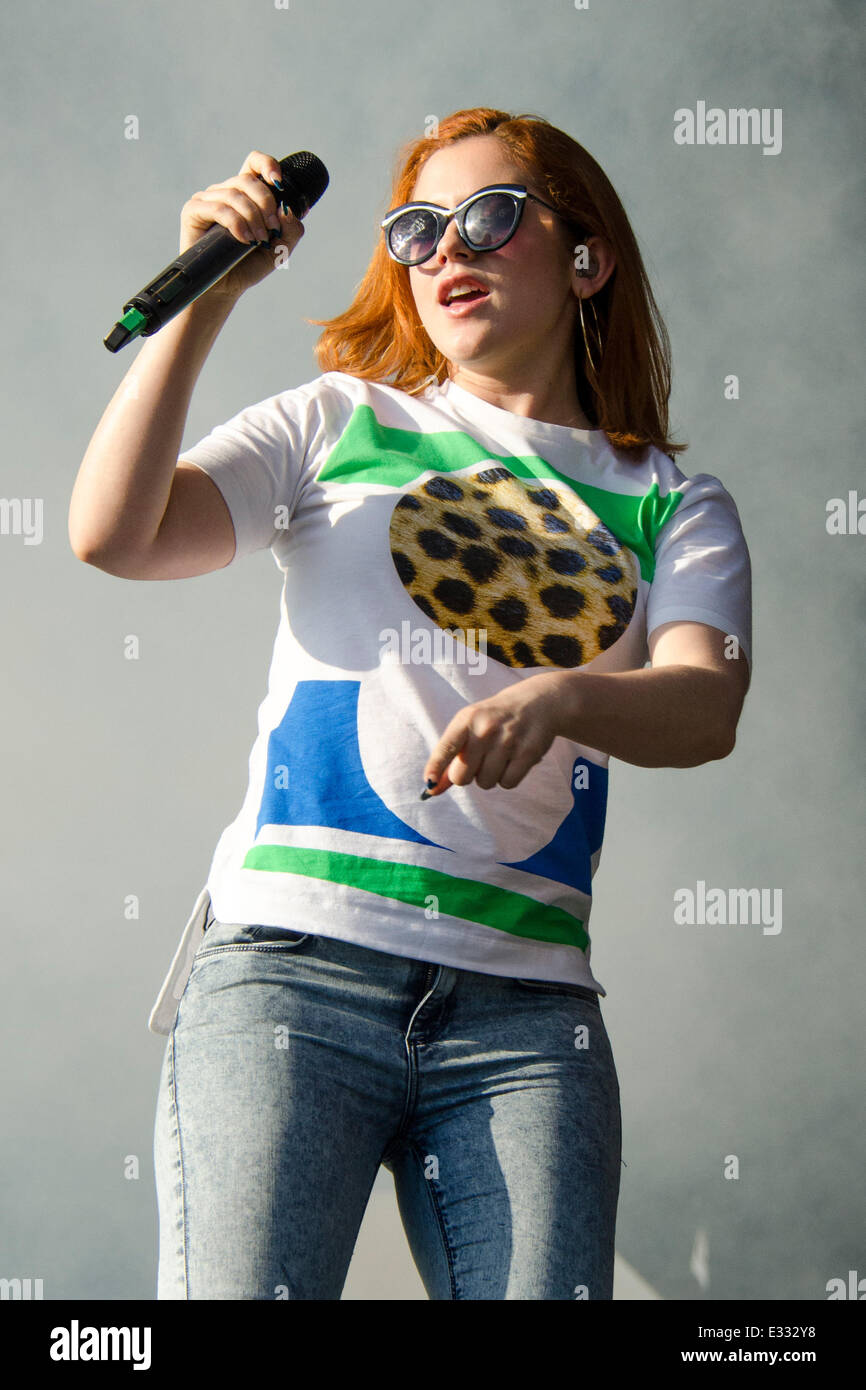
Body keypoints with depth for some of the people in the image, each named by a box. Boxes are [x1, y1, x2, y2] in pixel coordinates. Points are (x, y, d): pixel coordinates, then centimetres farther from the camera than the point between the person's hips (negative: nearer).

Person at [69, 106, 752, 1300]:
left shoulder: (672, 505, 15)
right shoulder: (339, 424, 15)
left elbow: (706, 710, -3)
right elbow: (115, 533, 2)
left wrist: (553, 697, -24)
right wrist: (204, 299, -1)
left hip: (525, 1002, 1)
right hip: (291, 962, -1)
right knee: (241, 1291, -13)